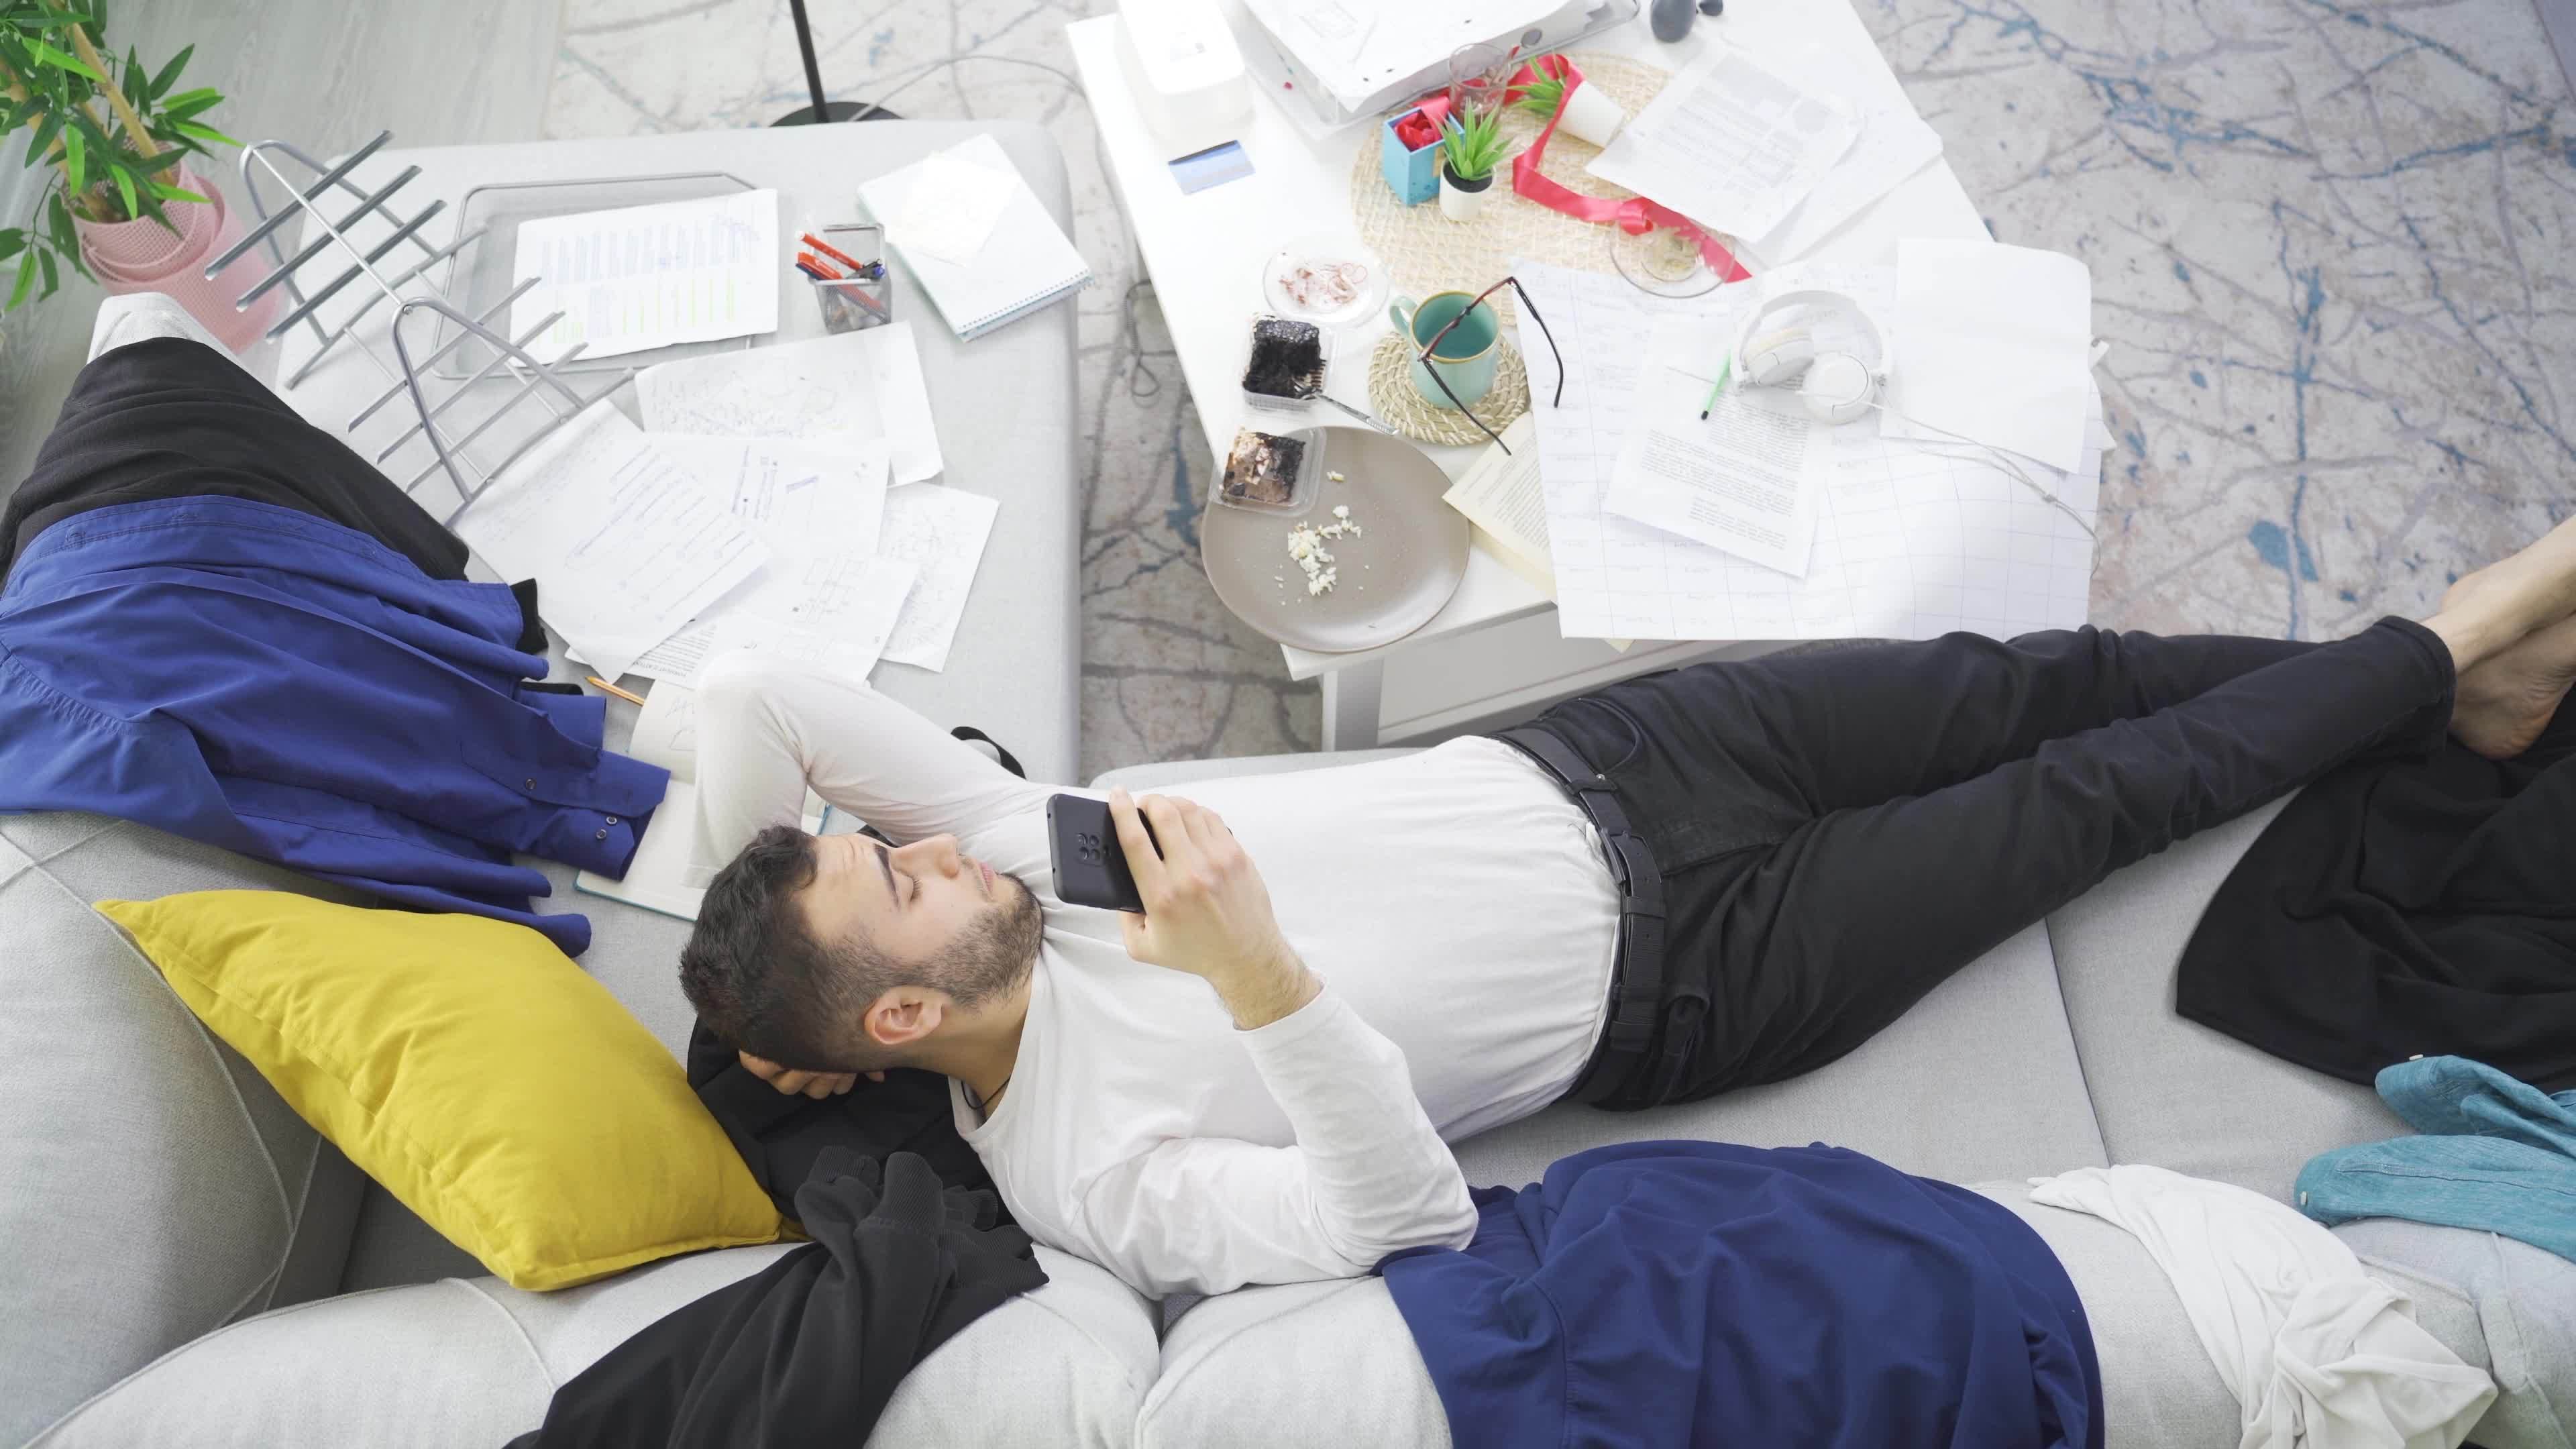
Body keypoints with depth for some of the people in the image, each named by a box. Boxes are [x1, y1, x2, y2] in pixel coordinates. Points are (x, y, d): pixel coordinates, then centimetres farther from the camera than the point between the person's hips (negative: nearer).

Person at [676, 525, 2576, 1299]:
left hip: (1576, 762, 5)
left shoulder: (1008, 840, -6)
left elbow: (751, 687, -8)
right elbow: (1414, 1215, -29)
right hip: (1681, 983, -5)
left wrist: (752, 932, -7)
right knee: (2094, 797, 2)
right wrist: (1266, 983, -40)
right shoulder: (1102, 1182, -20)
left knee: (2014, 685, 8)